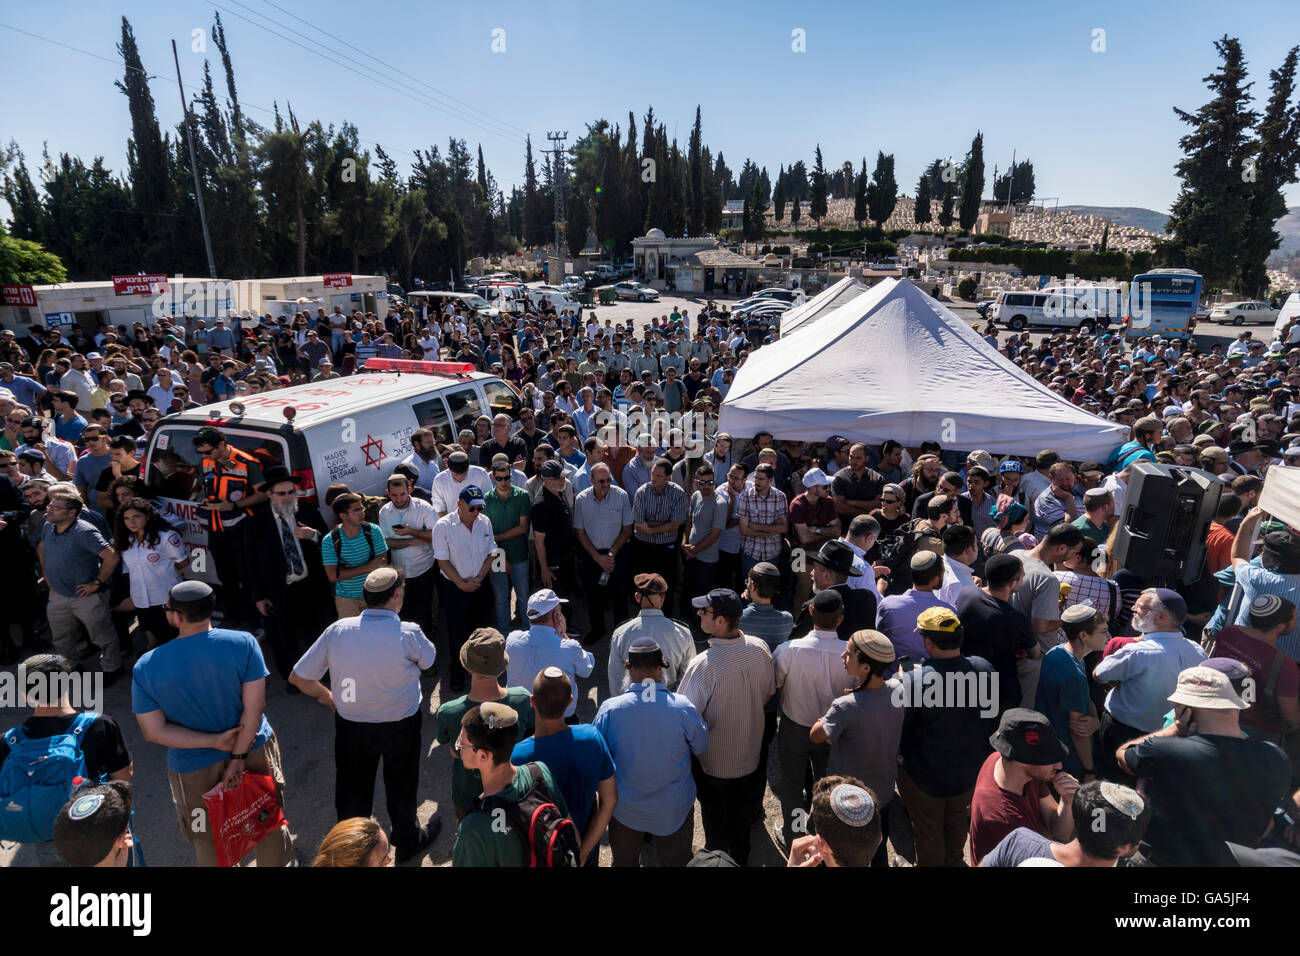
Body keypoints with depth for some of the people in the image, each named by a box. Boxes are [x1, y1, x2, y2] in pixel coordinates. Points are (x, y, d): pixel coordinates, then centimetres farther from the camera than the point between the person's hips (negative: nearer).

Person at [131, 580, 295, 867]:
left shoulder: (146, 667, -14)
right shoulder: (242, 643, -18)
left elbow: (153, 732, -13)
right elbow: (254, 706, -19)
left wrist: (214, 741, -13)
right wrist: (238, 757, -12)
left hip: (195, 768, 0)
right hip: (254, 751, 0)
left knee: (208, 841, 23)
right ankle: (277, 862, 45)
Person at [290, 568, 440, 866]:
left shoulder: (337, 630, -17)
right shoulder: (408, 633, -25)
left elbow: (298, 677, -8)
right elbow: (427, 661, -3)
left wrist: (328, 698, 8)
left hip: (350, 725, 2)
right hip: (400, 726, -2)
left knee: (352, 789, 23)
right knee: (401, 787, 21)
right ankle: (407, 843, 44)